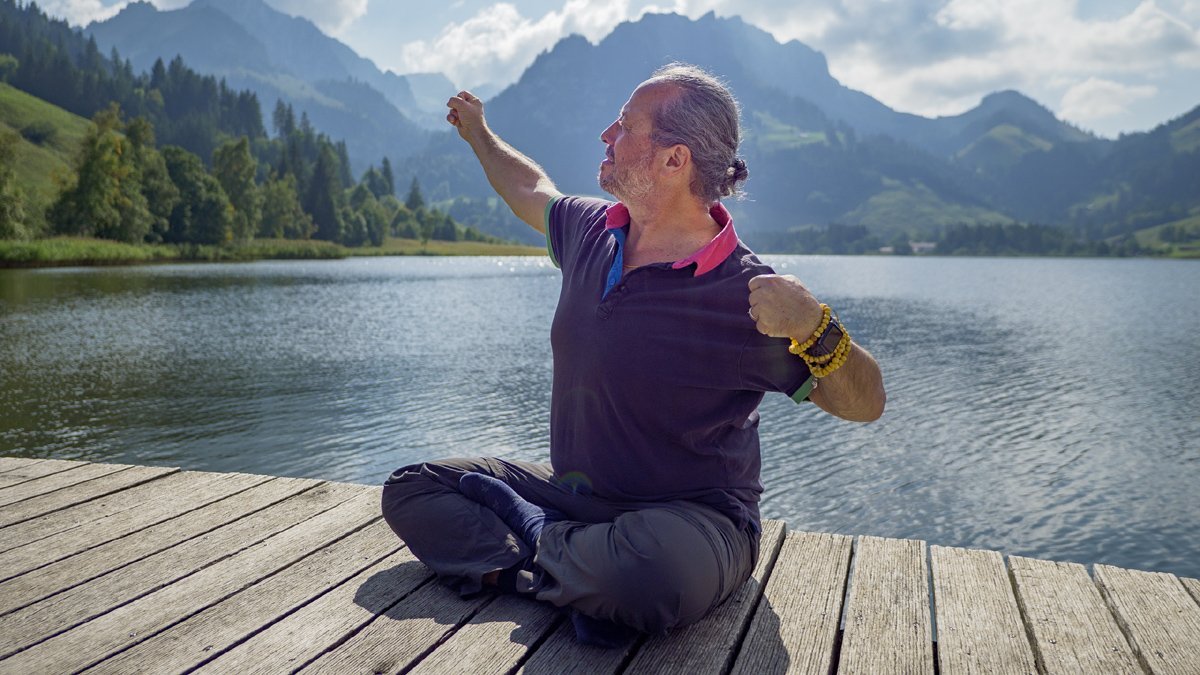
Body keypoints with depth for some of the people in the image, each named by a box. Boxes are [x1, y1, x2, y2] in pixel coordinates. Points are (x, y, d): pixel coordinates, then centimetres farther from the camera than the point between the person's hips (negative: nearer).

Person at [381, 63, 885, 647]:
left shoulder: (743, 296, -21)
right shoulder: (591, 230, 0)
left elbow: (865, 403, -18)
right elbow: (534, 193, 25)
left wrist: (814, 328, -37)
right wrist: (479, 135, 39)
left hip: (690, 516, -6)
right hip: (574, 491, 7)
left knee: (651, 573, -42)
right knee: (411, 488, 3)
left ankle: (532, 543, -10)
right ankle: (559, 568, -15)